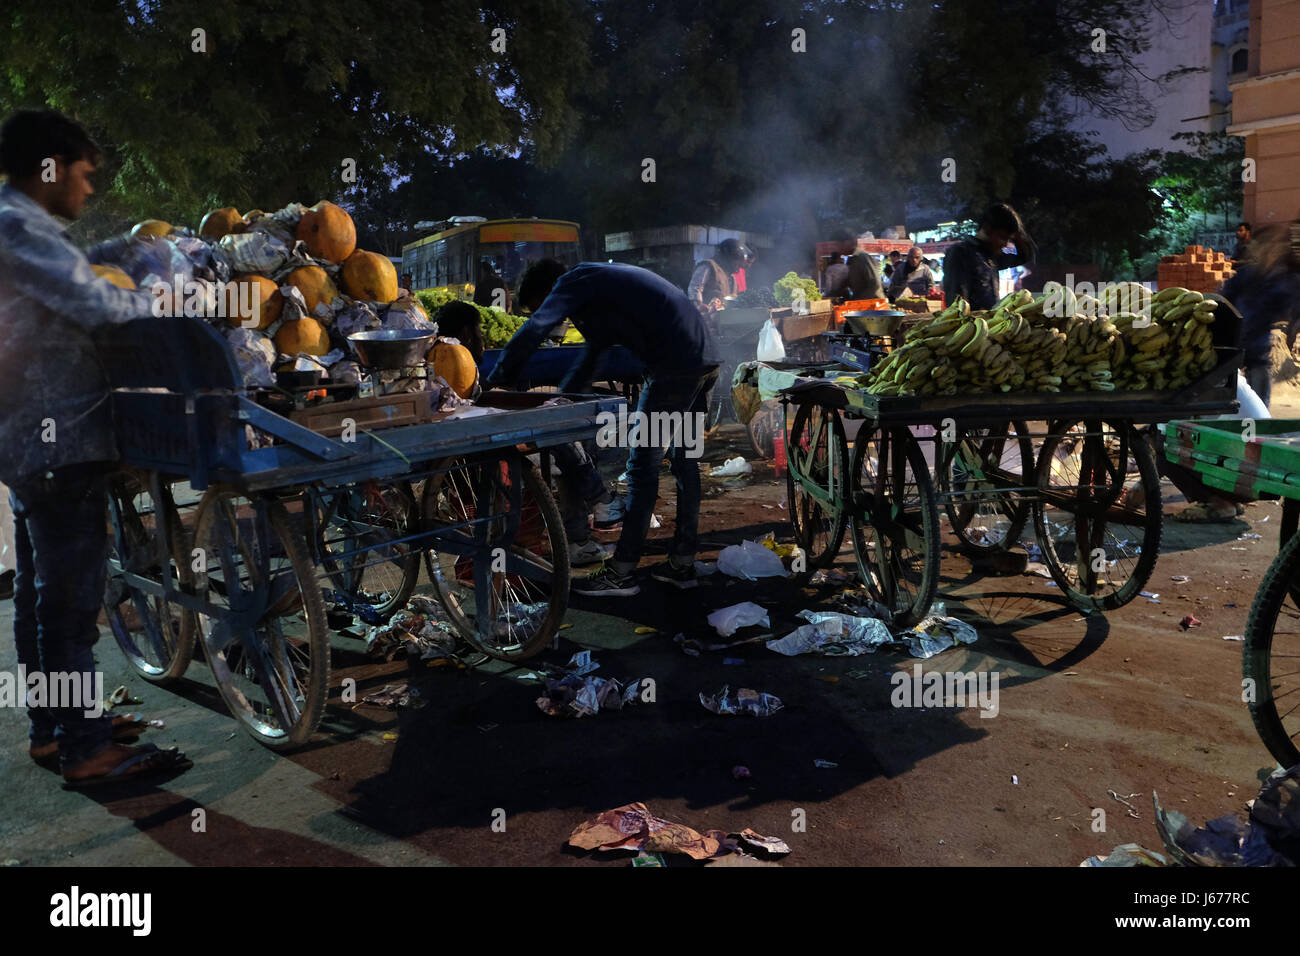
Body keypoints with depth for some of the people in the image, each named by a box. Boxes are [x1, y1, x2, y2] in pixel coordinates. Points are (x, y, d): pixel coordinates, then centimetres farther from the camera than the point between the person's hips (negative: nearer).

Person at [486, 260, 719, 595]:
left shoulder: (574, 281, -1)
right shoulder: (599, 280, 27)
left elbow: (532, 332, -12)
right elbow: (590, 358, 35)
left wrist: (495, 382, -2)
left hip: (675, 364, -10)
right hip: (705, 358, 10)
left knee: (643, 464, -4)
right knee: (684, 460, 15)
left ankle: (621, 573, 2)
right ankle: (683, 564, 23)